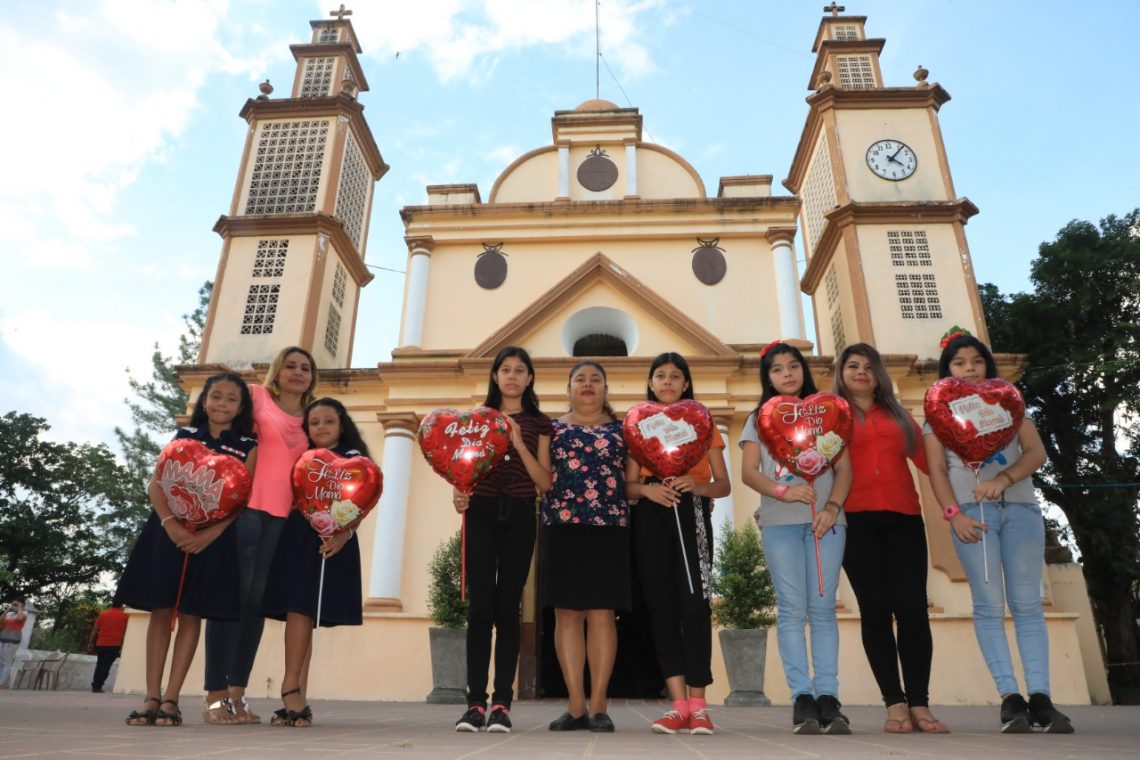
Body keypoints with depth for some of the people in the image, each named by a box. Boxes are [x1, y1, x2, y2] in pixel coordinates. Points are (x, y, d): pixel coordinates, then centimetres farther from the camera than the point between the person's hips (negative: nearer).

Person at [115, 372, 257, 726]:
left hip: (215, 535, -2)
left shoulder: (248, 446, 5)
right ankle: (151, 696, 9)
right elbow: (156, 485, 3)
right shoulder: (184, 436, 11)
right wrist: (170, 523, -15)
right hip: (170, 530, 2)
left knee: (192, 614, 1)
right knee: (161, 611, 3)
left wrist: (212, 533, -19)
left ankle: (171, 698, 6)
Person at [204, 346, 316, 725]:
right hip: (245, 505, -4)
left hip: (284, 515, 4)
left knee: (257, 600, 4)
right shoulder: (257, 396, 7)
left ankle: (236, 693, 9)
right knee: (233, 595, -5)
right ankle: (215, 694, 1)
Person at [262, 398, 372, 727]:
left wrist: (343, 534, -21)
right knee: (298, 612, 3)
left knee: (301, 610, -9)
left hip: (331, 543, -4)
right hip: (296, 539, 4)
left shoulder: (353, 458, 3)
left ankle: (292, 690, -4)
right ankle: (295, 695, 7)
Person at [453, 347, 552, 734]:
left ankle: (502, 702, 3)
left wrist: (519, 444, -10)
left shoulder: (539, 424, 10)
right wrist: (458, 492, -11)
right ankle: (475, 701, 0)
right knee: (480, 606, -5)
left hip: (519, 516, 0)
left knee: (507, 607, -2)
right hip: (481, 512, 1)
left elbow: (545, 483, 2)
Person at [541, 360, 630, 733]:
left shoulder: (621, 429, 13)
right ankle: (576, 705, 10)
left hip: (609, 527, 0)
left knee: (602, 614, -1)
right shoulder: (552, 428, 13)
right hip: (563, 527, 1)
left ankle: (598, 705, 8)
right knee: (567, 613, 1)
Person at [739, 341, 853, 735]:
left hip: (826, 519, 1)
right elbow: (748, 471, 3)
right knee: (792, 609, -4)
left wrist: (832, 507, -9)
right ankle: (802, 697, -4)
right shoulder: (759, 419, 13)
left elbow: (844, 468, 8)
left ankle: (828, 696, -1)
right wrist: (783, 491, -15)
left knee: (823, 607, -2)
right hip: (779, 522, 0)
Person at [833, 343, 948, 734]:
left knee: (912, 607, -4)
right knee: (875, 609, -1)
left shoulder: (897, 415, 20)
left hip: (903, 516, 3)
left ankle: (920, 704, 2)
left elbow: (927, 458, 11)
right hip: (856, 519, -2)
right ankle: (895, 704, 3)